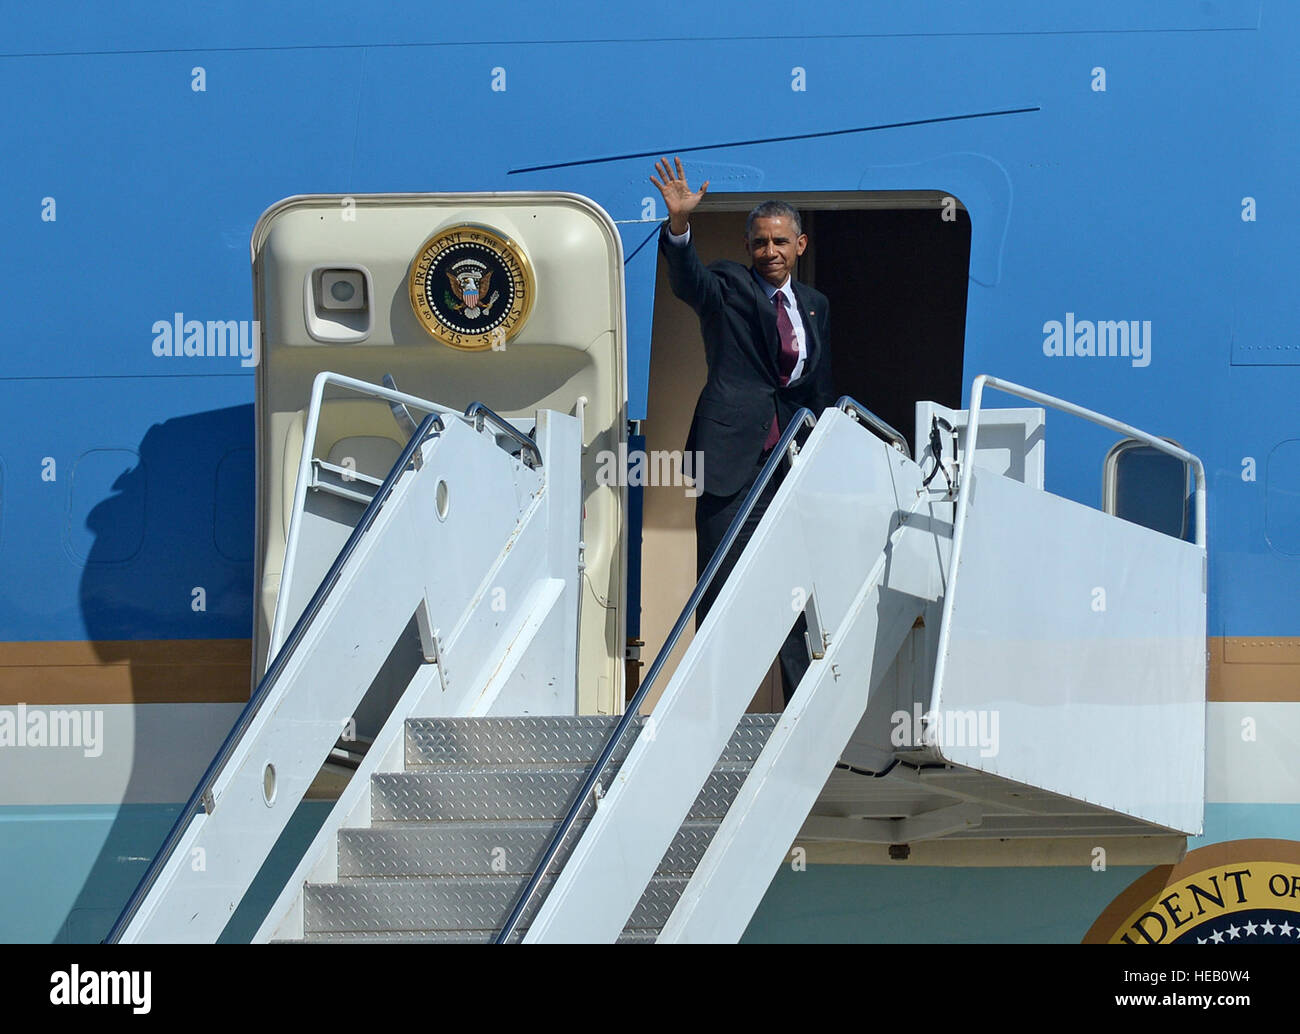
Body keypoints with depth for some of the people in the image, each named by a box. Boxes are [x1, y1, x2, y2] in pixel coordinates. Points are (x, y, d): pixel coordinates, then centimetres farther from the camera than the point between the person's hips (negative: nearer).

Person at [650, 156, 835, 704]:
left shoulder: (815, 304, 18)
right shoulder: (728, 286, 3)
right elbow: (688, 282, -20)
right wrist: (679, 224, -38)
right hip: (734, 448, -4)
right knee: (721, 576, -3)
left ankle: (804, 695, 16)